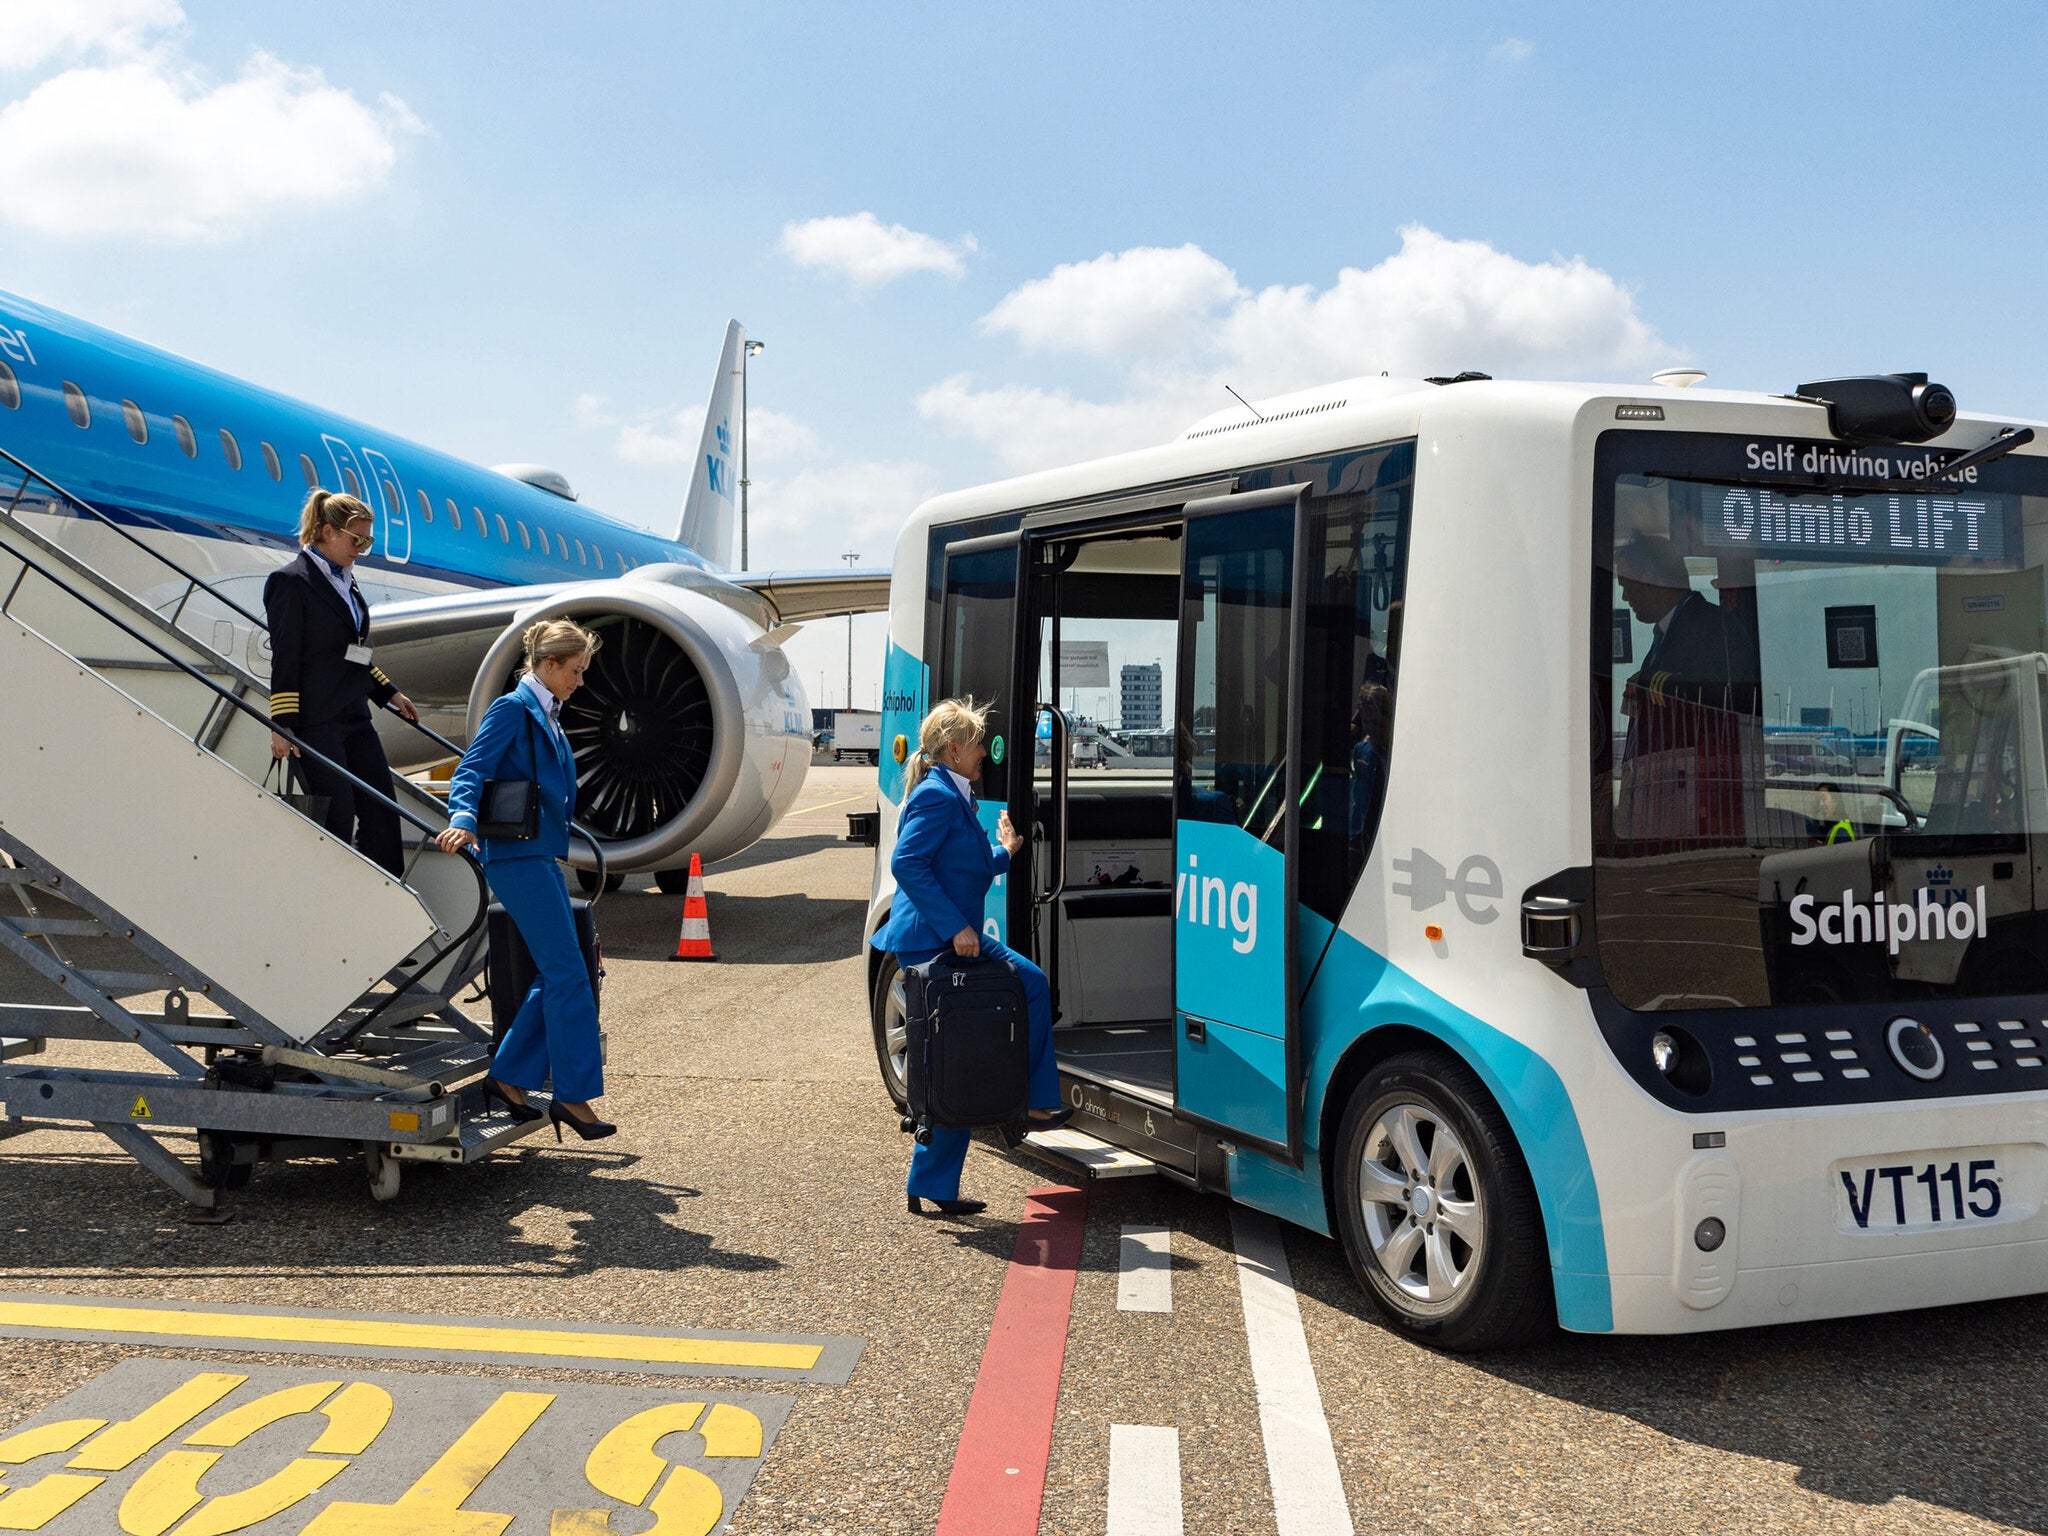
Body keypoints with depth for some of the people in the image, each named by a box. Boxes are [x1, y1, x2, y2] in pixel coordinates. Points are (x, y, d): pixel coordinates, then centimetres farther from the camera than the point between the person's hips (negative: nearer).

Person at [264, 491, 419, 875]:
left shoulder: (345, 581, 16)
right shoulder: (292, 581, -8)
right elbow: (285, 659, -12)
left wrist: (388, 694, 25)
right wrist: (283, 726, -16)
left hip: (354, 717, 8)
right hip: (315, 724, -8)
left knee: (383, 811, 6)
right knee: (337, 820, -6)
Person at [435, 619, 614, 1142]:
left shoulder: (546, 717, 18)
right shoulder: (512, 708, -8)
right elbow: (472, 769, -18)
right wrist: (463, 821, -33)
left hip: (541, 855, 10)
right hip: (517, 856, -10)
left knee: (556, 976, 10)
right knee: (568, 973, -9)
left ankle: (507, 1077, 17)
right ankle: (573, 1094, -4)